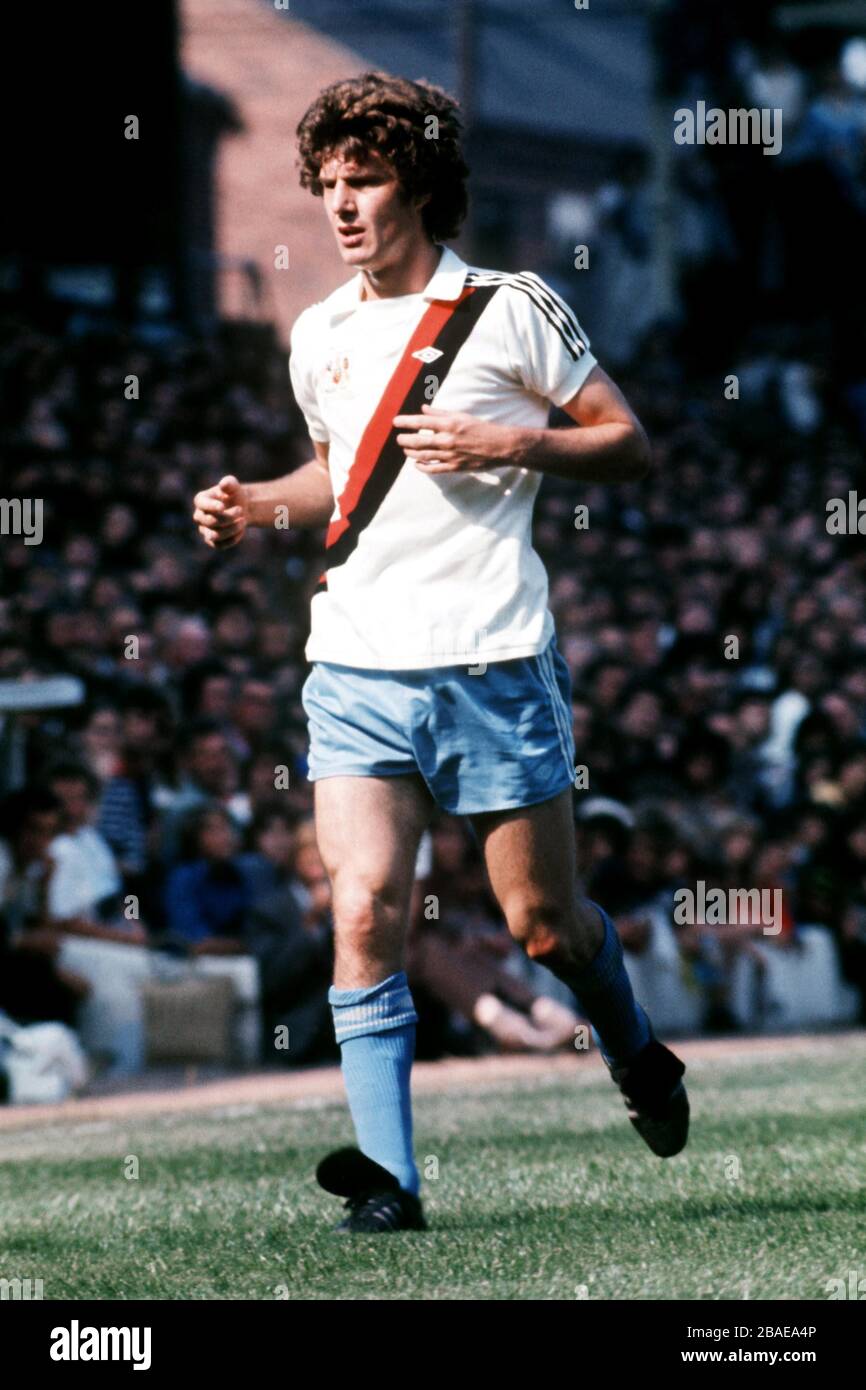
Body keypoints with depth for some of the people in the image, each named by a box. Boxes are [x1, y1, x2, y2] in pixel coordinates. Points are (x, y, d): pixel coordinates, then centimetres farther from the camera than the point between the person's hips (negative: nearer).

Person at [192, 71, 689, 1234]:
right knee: (362, 912, -13)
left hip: (492, 663, -3)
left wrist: (507, 447, -14)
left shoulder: (511, 309, -3)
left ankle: (634, 1051, 38)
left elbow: (629, 442, 1)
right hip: (356, 669, 3)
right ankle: (389, 1173, -13)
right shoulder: (320, 336, 12)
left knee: (542, 922, 6)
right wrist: (257, 508, 10)